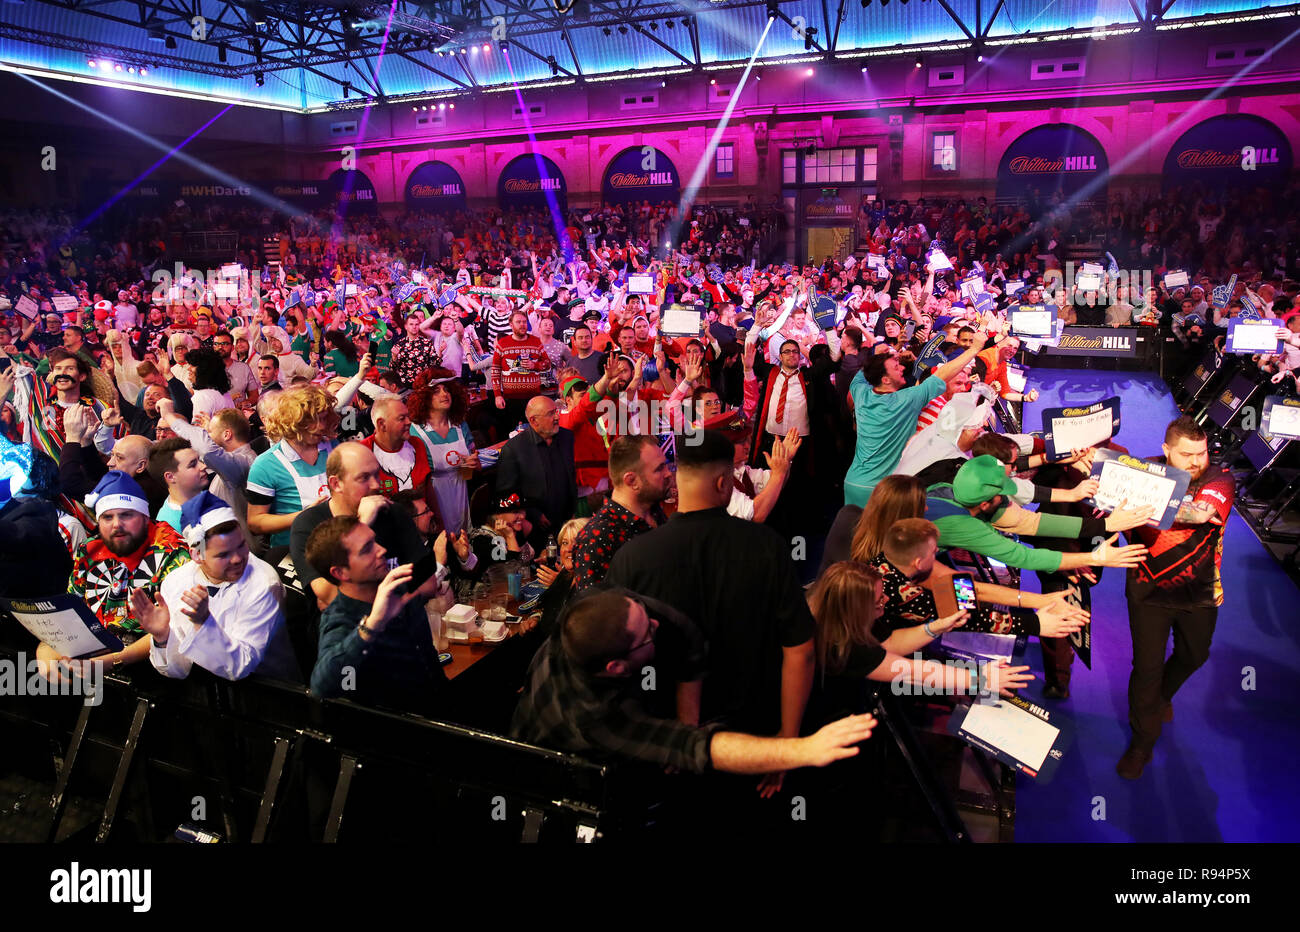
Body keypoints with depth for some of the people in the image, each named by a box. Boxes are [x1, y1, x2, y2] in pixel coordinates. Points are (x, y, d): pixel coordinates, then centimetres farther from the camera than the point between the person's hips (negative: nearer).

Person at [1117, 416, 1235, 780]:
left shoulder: (1219, 480, -16)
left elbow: (1201, 512, -36)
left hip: (1198, 591, 2)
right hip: (1149, 589, -2)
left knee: (1194, 655, 24)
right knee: (1147, 665, 1)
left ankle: (1162, 695, 56)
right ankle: (1143, 739, 21)